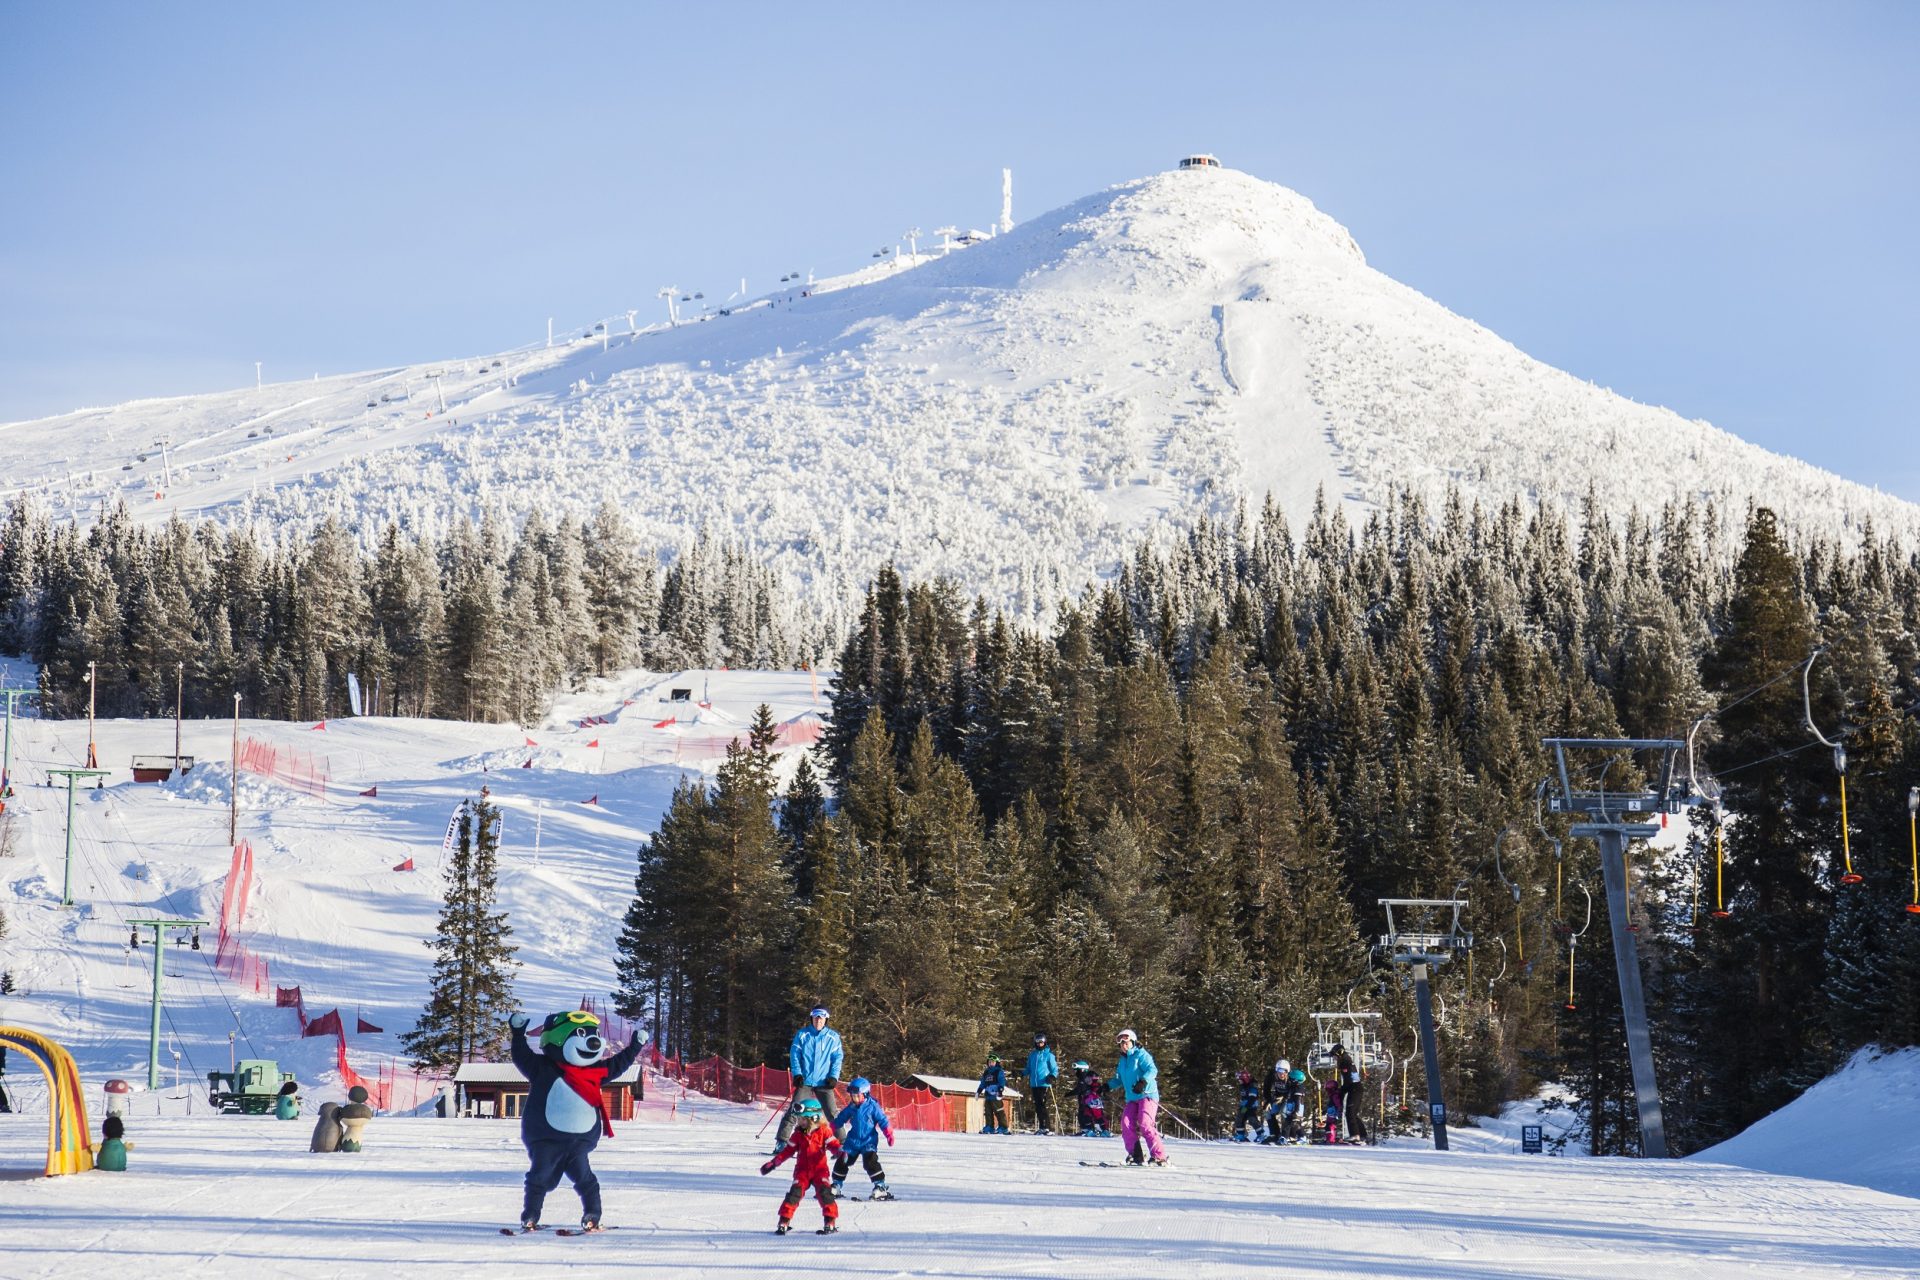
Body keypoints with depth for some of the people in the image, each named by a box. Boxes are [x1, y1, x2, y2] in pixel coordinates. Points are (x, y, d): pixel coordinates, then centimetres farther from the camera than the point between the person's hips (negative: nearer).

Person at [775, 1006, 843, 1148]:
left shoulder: (833, 1037, 3)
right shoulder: (802, 1035, 4)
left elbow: (838, 1057, 5)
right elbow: (794, 1054, 5)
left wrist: (834, 1077, -6)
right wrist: (797, 1073, -7)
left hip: (824, 1083, 0)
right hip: (805, 1081, 0)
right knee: (794, 1111, -7)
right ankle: (781, 1141, -3)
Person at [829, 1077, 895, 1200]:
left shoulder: (872, 1106, -11)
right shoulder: (851, 1108, 4)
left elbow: (883, 1121, -11)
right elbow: (839, 1121, 15)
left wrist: (889, 1135, -19)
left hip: (868, 1140, -5)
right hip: (853, 1140, 5)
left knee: (870, 1162, -20)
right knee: (842, 1162, 6)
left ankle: (880, 1187, -15)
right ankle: (836, 1186, 22)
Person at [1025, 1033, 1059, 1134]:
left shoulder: (1049, 1054, 1)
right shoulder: (1032, 1055, 17)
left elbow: (1054, 1068, 2)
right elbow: (1028, 1069, 27)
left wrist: (1052, 1076, -16)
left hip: (1045, 1084, -6)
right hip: (1034, 1085, 6)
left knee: (1046, 1107, -12)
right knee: (1038, 1107, 6)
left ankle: (1049, 1128, -13)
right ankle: (1042, 1127, 11)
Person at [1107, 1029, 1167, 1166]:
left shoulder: (1140, 1055, -3)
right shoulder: (1123, 1061, 20)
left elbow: (1152, 1070, -15)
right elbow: (1119, 1080, 29)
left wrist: (1143, 1082, -31)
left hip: (1147, 1095, -7)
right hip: (1132, 1099, 7)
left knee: (1145, 1124, -21)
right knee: (1126, 1124, -11)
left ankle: (1160, 1156, -20)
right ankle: (1136, 1155, -4)